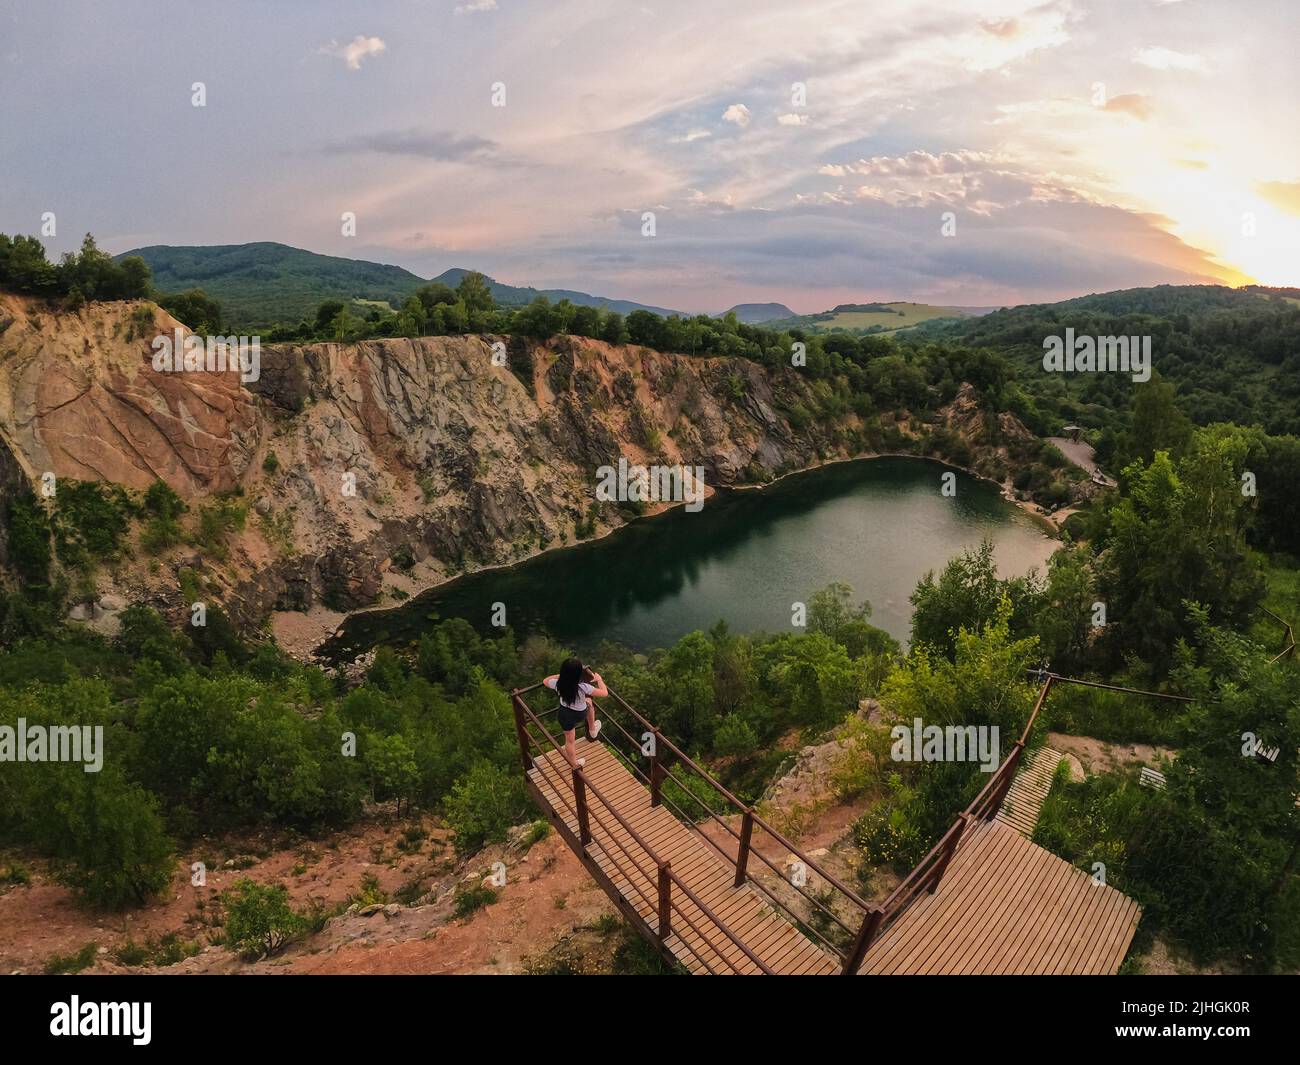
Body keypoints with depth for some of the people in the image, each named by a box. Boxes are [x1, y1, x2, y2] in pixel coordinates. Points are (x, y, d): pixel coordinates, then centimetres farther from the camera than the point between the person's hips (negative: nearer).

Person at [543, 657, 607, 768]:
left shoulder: (558, 684, -26)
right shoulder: (583, 687, -36)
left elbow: (545, 681, 0)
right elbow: (604, 693, -25)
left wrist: (561, 675, 5)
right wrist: (599, 679, -9)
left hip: (565, 714, 2)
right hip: (580, 714, -2)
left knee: (569, 740, 23)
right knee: (589, 701, 32)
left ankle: (575, 763, 45)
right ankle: (592, 730, 50)